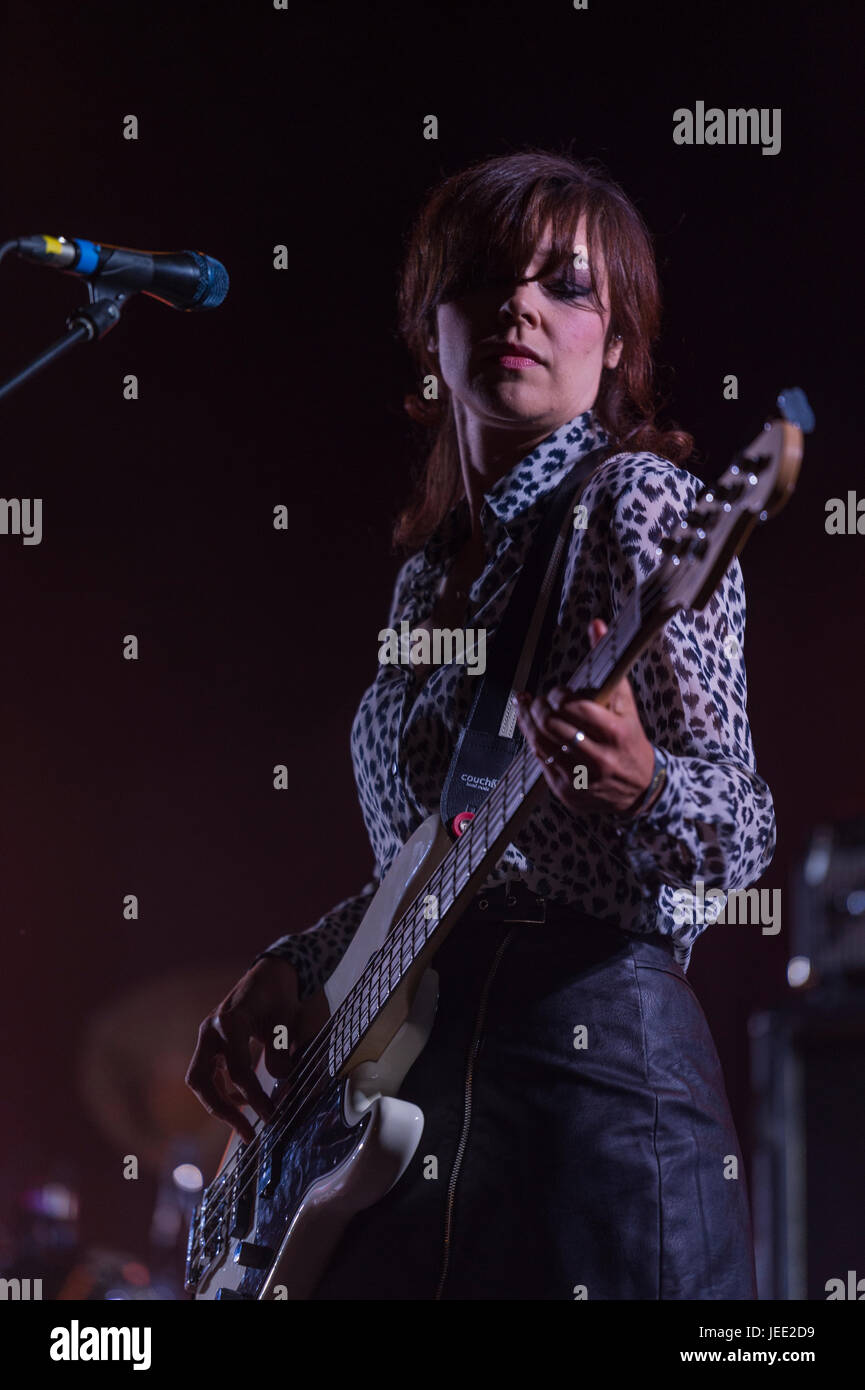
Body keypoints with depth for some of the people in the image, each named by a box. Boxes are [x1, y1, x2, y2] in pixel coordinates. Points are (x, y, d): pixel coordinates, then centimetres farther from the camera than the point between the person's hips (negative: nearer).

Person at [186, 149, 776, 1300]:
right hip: (412, 1093, 7)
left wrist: (641, 784, -31)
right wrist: (293, 970, 12)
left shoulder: (636, 503, -4)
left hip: (592, 1048, -7)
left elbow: (743, 833, -11)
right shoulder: (434, 568, 19)